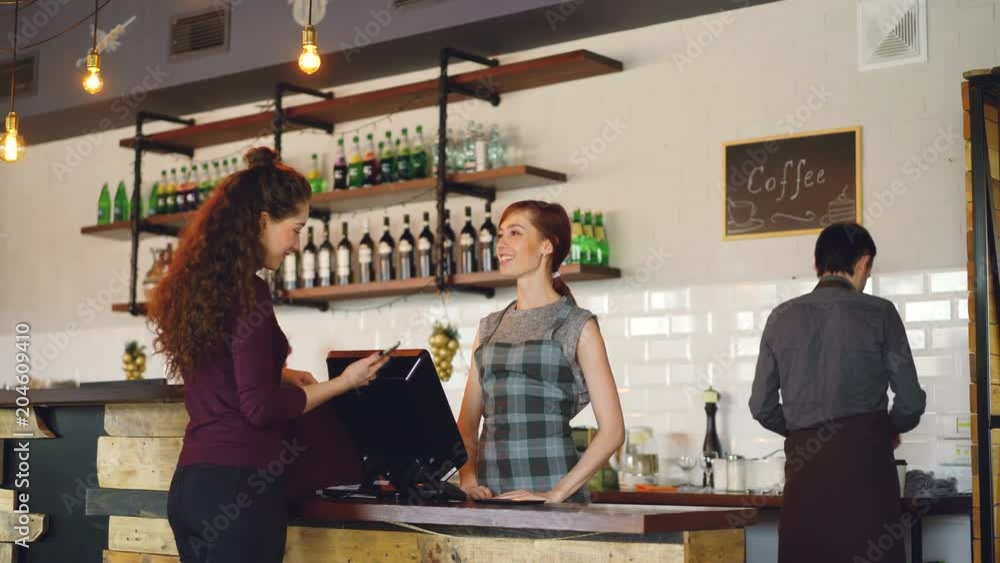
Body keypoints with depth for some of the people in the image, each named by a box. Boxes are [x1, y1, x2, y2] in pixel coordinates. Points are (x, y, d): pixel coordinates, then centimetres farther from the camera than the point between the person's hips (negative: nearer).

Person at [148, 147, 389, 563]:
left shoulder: (196, 285, 11)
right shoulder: (246, 291, -14)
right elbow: (261, 407, -15)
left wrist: (279, 375, 21)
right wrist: (345, 382, -5)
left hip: (190, 481, 9)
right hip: (238, 483, -9)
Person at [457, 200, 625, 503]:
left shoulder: (578, 326, -1)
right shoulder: (489, 328, 14)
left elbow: (612, 430, -7)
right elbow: (467, 424, 16)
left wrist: (557, 494, -15)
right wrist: (468, 479, -2)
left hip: (551, 497, -4)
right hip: (492, 497, 4)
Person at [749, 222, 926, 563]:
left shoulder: (781, 317, 9)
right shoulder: (878, 313, 1)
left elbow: (762, 407, 11)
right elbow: (910, 400, 2)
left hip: (803, 463, 3)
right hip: (863, 458, -3)